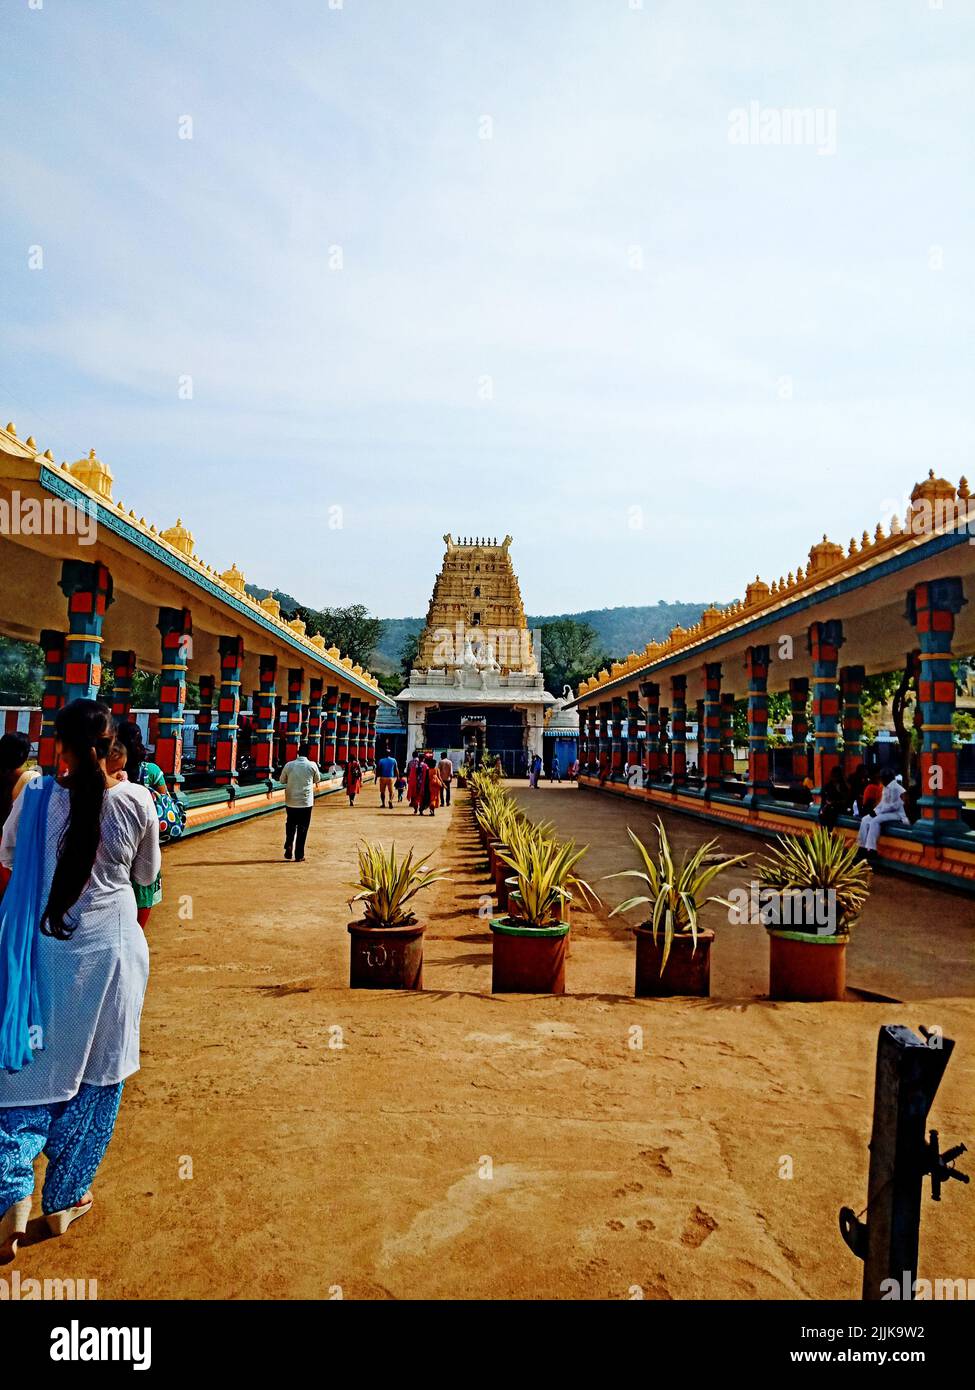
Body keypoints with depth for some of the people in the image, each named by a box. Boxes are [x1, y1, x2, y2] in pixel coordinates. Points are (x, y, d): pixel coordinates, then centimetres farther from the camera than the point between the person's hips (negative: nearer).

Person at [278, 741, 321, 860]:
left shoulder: (289, 765, -4)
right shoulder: (312, 765, -7)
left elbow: (282, 780, 9)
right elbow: (317, 780, 9)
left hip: (291, 802, 1)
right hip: (306, 802, -1)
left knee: (290, 826, 20)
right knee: (302, 829, 7)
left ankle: (289, 846, 0)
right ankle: (299, 855, 8)